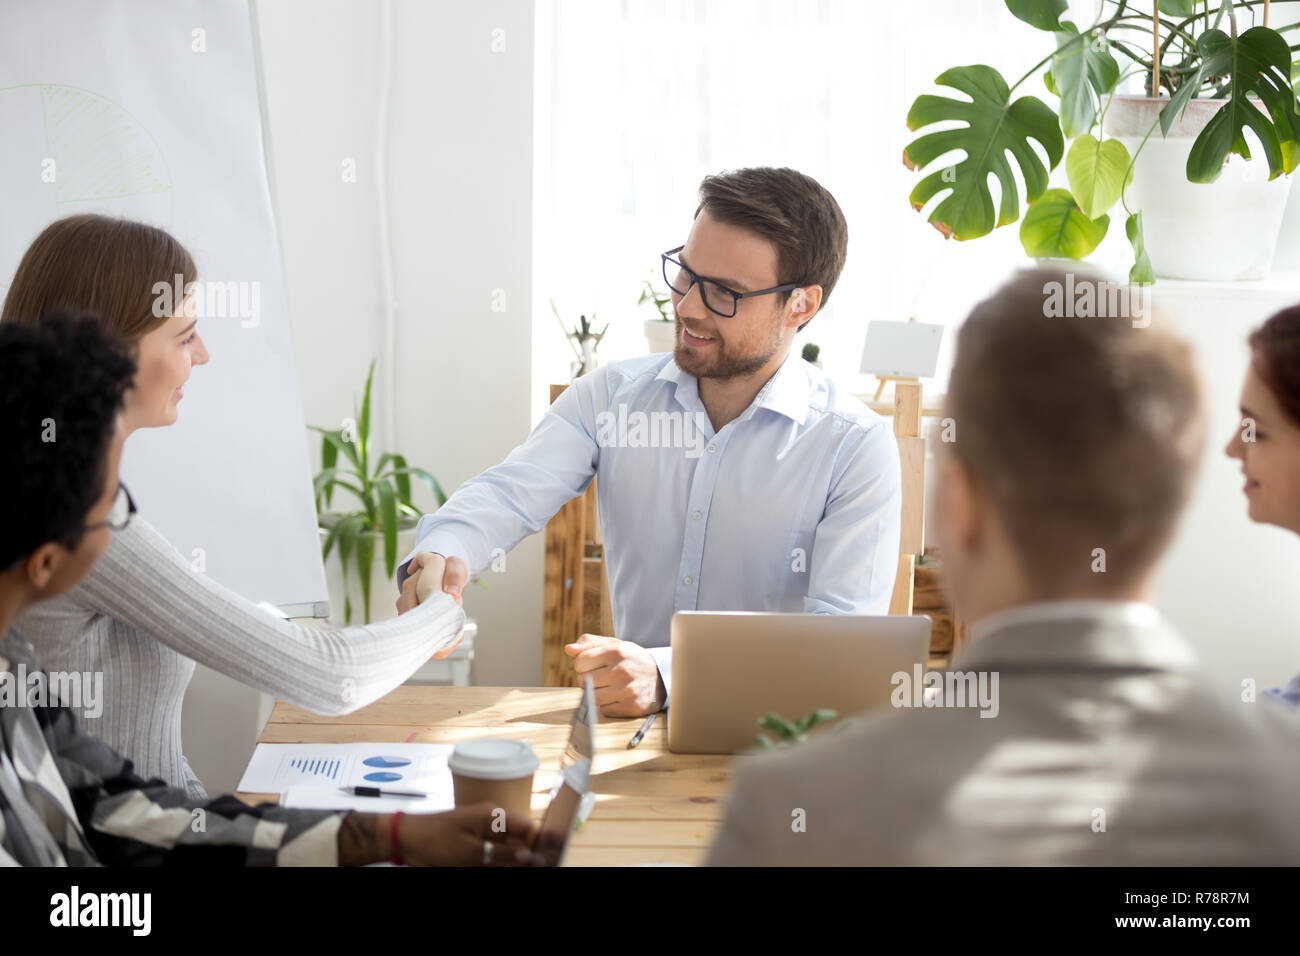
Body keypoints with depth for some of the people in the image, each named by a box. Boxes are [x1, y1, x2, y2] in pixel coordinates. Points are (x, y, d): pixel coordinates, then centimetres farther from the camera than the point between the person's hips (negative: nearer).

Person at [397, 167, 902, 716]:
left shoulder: (857, 448, -7)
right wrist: (437, 556, -32)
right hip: (630, 732, 2)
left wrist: (666, 674, -31)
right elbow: (511, 492, -7)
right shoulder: (610, 396, 6)